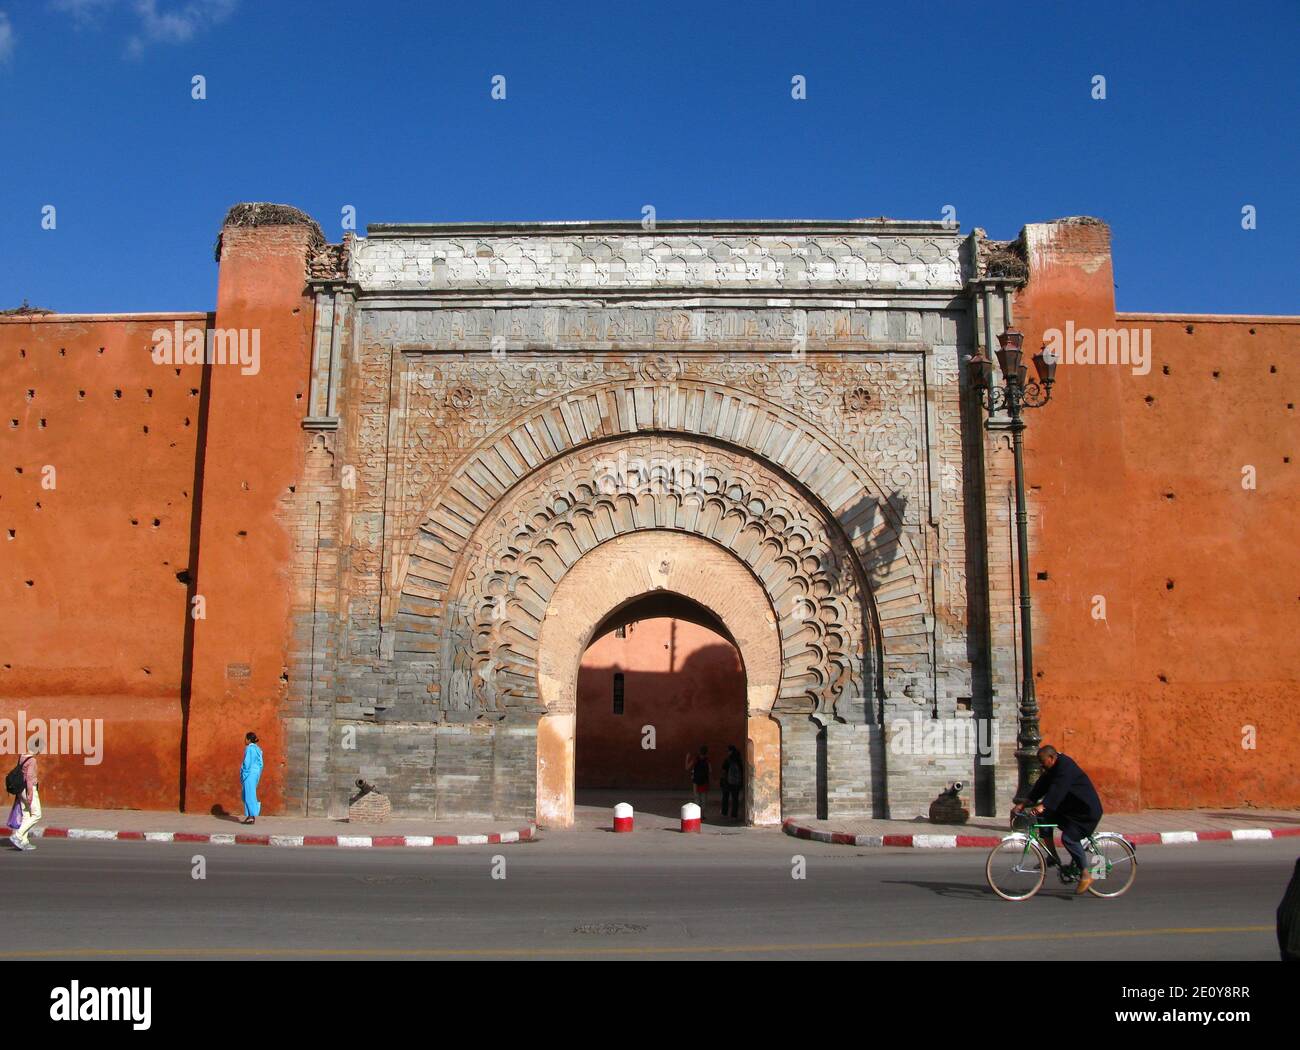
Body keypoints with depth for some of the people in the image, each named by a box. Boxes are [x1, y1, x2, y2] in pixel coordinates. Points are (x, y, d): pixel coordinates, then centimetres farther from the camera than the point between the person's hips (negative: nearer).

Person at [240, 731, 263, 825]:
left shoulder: (249, 749, -12)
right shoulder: (258, 749, 12)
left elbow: (247, 762, -16)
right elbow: (260, 763, 14)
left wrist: (243, 775, -10)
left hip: (249, 774, -8)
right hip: (256, 773, 8)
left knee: (249, 795, -4)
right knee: (249, 794, 15)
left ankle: (252, 816, -4)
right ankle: (250, 816, 14)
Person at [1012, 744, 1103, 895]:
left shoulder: (1066, 767, -23)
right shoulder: (1052, 769, 7)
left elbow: (1058, 788, -37)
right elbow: (1040, 786, 4)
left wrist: (1042, 806, -49)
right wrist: (1023, 804, -5)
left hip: (1086, 810, -10)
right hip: (1068, 807, 10)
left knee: (1069, 838, -22)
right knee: (1043, 818, -4)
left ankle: (1085, 875, -8)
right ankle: (1053, 857, 6)